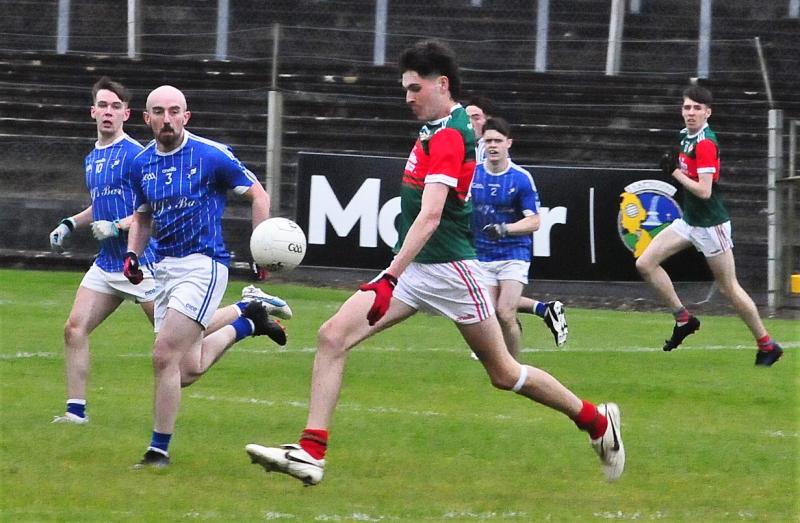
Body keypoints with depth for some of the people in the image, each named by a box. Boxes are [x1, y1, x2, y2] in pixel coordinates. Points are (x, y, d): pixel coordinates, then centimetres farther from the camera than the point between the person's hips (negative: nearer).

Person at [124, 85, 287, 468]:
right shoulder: (142, 164, 6)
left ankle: (159, 449, -3)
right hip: (164, 267, 7)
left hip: (204, 264, -7)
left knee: (165, 354, -18)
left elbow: (257, 194, 1)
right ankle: (246, 324, 35)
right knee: (188, 371, 9)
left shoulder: (212, 156, -10)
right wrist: (132, 253, 3)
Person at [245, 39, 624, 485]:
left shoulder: (450, 136, -19)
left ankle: (598, 421, 24)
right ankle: (311, 454, -13)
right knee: (333, 336, -8)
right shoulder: (437, 129, 10)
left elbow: (430, 216, -29)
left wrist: (390, 278, -36)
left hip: (449, 268, -9)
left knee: (504, 373, 3)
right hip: (414, 268, 9)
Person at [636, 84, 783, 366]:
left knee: (729, 287, -1)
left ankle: (767, 346, 11)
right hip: (688, 221, 9)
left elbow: (704, 191, -26)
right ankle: (683, 318, 9)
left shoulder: (705, 143, -21)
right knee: (645, 263, -1)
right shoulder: (686, 136, 7)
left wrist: (674, 171, -17)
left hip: (710, 224, -9)